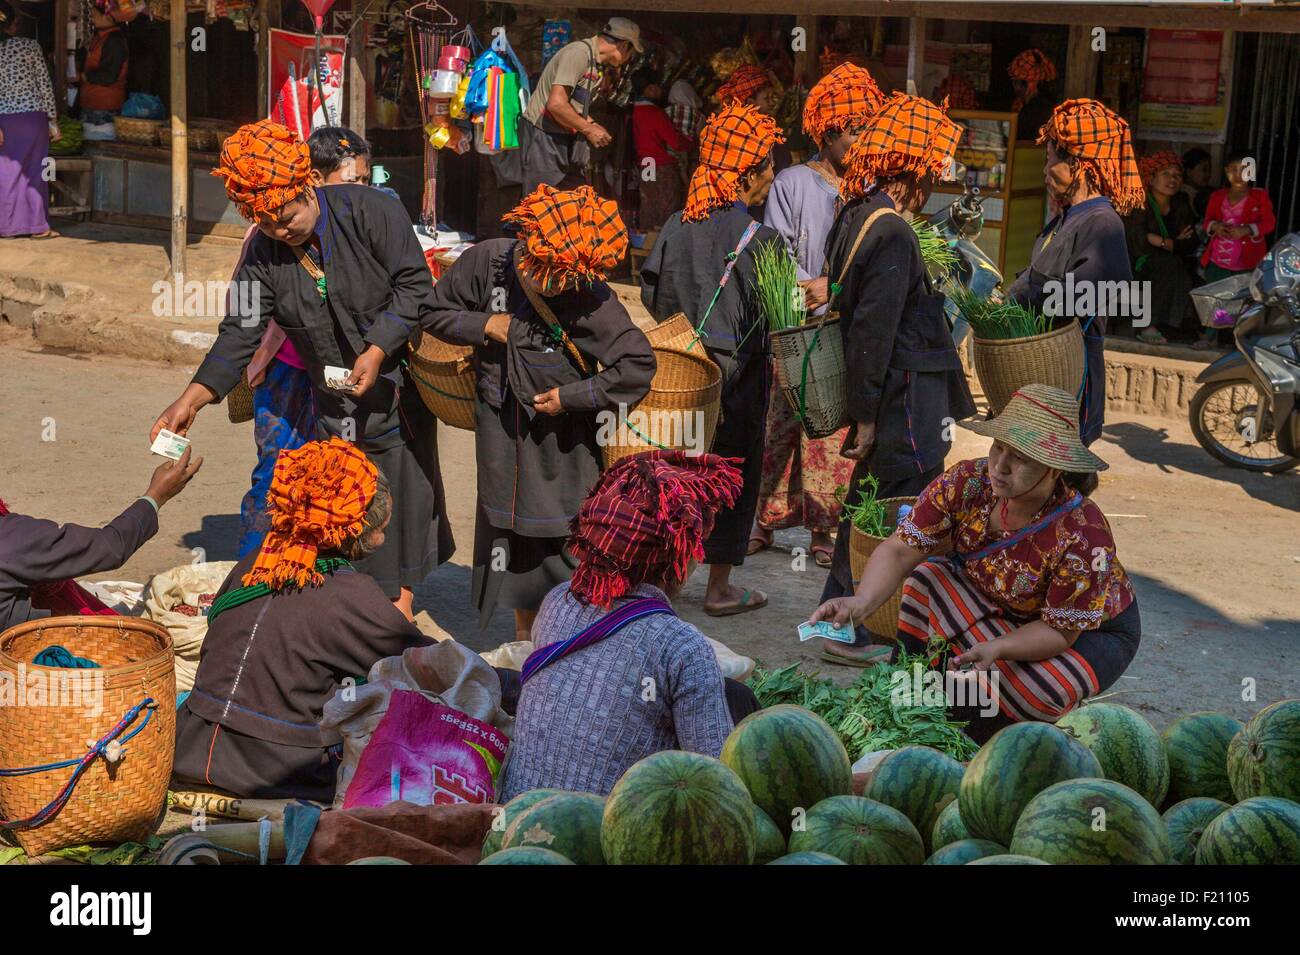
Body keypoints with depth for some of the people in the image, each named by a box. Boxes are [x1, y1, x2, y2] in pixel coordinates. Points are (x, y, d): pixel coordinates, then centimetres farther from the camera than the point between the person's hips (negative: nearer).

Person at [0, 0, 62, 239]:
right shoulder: (30, 46, -4)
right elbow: (45, 85, -3)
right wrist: (53, 121, 2)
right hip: (34, 114, -1)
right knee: (34, 170, 5)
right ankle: (37, 225, 6)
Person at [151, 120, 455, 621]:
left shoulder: (368, 210, -15)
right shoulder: (262, 253, -3)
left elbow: (415, 285, -13)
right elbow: (241, 331, -6)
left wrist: (378, 350, -22)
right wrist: (193, 398, -19)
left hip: (397, 382, -3)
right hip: (334, 399, 3)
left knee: (407, 485, 5)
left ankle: (399, 597, 22)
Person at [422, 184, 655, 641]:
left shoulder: (591, 297, -22)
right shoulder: (487, 261, -13)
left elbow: (639, 365, -22)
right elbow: (434, 313, 1)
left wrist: (571, 396, -19)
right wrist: (484, 325, -16)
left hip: (562, 438, -3)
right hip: (501, 427, 4)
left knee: (567, 539, 1)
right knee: (509, 527, 14)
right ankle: (524, 633, 31)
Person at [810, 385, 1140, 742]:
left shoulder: (1082, 537, -37)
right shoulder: (965, 483, -24)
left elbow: (1059, 631, -27)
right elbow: (899, 552, -25)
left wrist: (996, 649, -45)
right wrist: (860, 602, -44)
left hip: (1093, 630, -5)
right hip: (1002, 612, 5)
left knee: (1043, 692, -34)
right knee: (926, 579, -17)